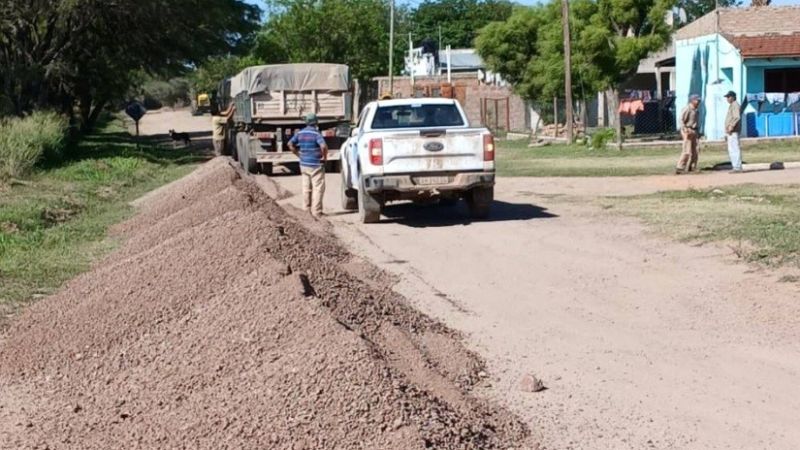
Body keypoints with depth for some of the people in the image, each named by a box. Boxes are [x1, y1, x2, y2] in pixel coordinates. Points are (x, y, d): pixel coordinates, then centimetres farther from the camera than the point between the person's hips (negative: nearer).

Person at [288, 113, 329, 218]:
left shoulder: (301, 133, 6)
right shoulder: (316, 133, -15)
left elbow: (290, 144, 10)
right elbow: (324, 146, -29)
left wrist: (299, 155, 11)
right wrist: (324, 157, -13)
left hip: (304, 164, 7)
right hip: (316, 165, -7)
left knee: (306, 189, 15)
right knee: (318, 188, -1)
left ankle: (306, 209, 21)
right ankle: (316, 211, -3)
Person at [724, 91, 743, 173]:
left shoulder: (735, 105, -10)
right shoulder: (731, 105, 22)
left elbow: (737, 117, -22)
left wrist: (731, 126, -26)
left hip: (733, 131, -11)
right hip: (730, 131, 11)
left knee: (735, 149, -12)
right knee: (731, 149, 13)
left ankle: (737, 167, -13)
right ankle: (735, 166, 17)